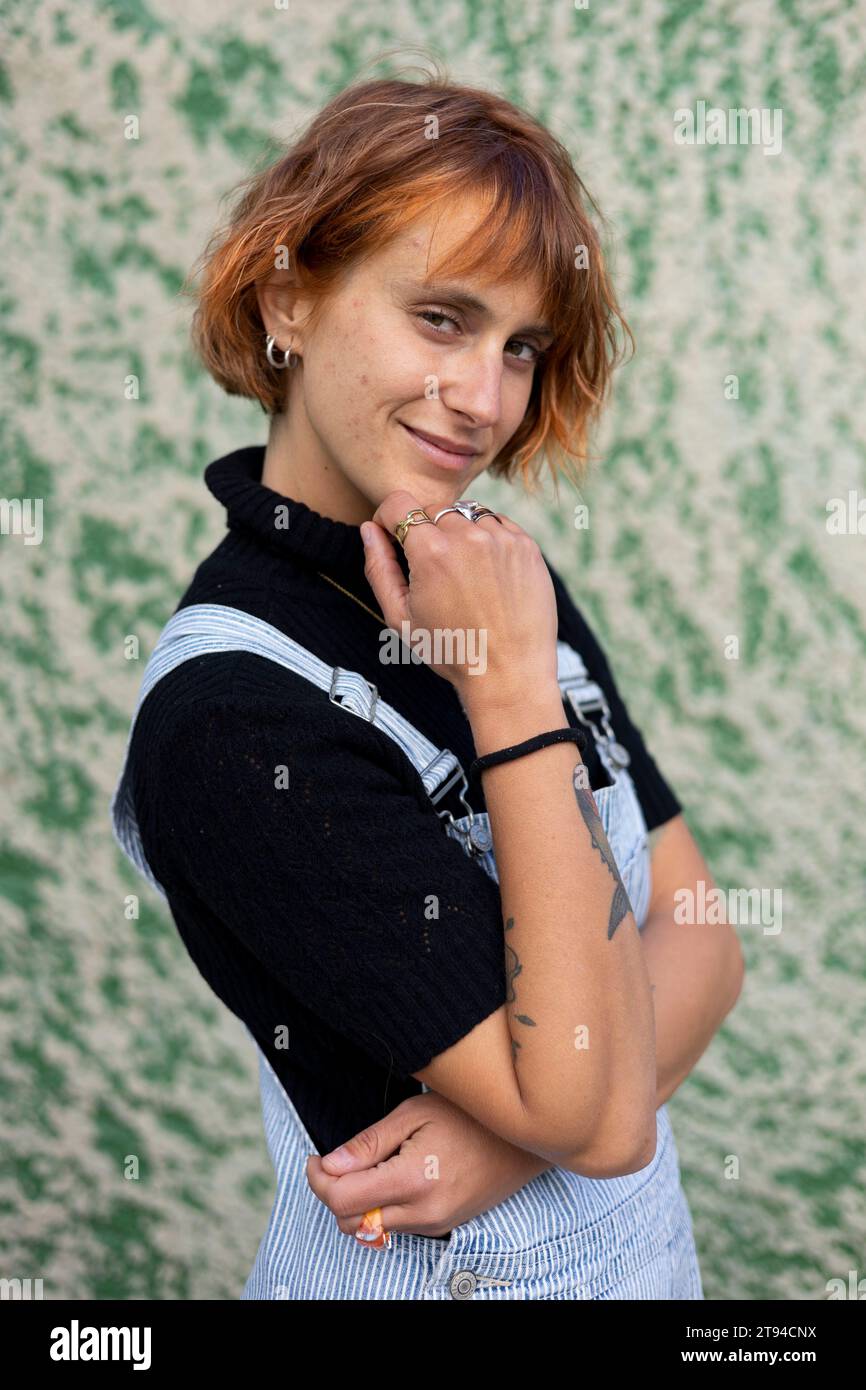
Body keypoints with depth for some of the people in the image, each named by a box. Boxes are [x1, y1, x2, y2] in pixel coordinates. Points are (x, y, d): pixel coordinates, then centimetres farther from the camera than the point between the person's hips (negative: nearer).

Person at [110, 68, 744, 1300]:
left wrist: (522, 1127, -21)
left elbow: (703, 938, -5)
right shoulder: (233, 715, -25)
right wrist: (514, 688, -26)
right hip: (445, 1273, -5)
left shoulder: (502, 573, -5)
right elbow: (599, 1118, -25)